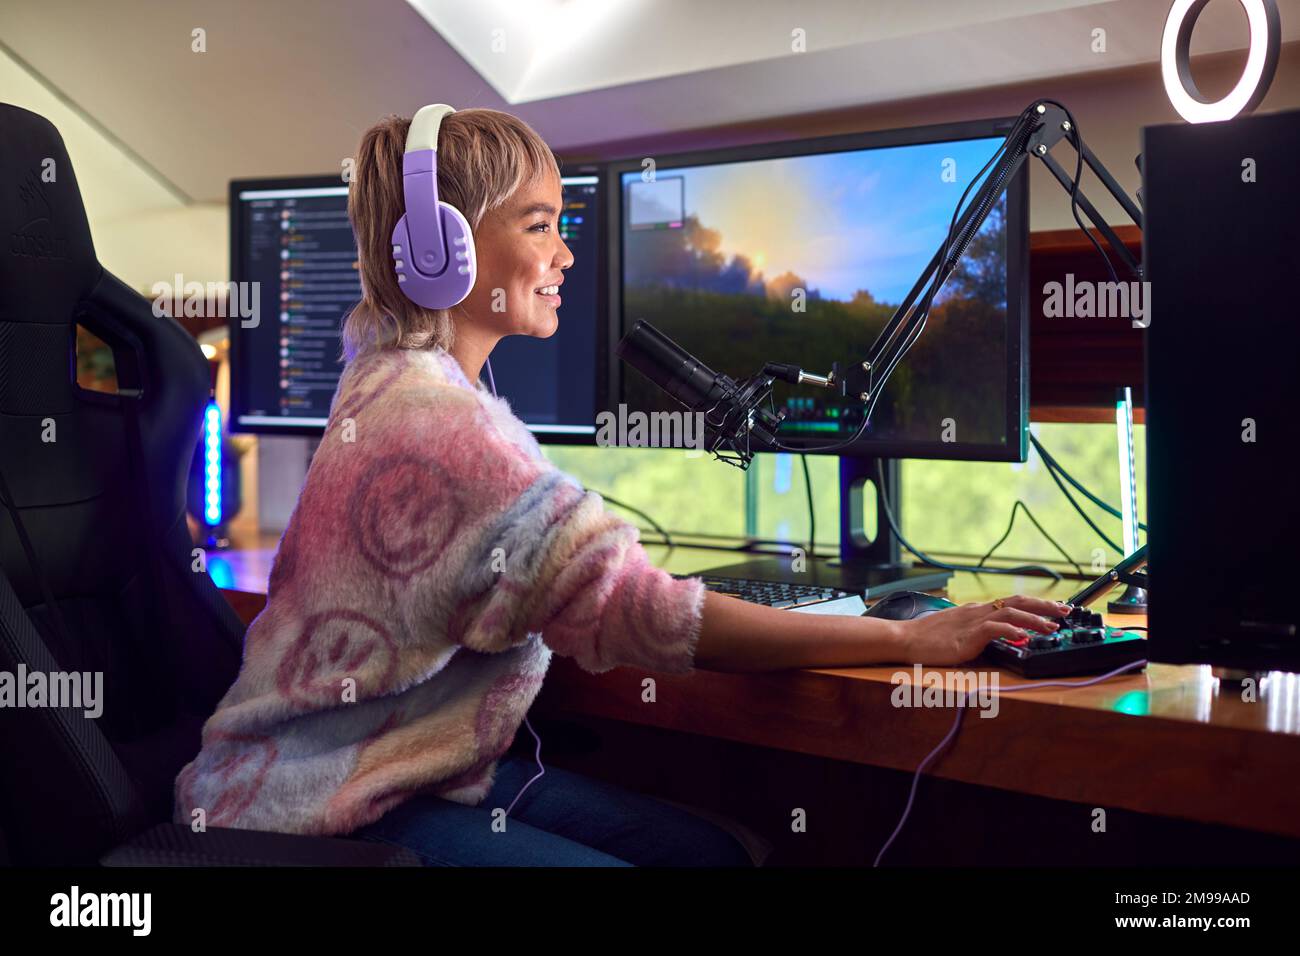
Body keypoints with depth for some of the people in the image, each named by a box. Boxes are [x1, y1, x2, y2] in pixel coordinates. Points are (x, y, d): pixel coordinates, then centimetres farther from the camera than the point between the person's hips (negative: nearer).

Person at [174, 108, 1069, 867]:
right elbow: (640, 613, -31)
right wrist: (907, 639, -27)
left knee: (711, 849, 2)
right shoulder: (442, 420, -26)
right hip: (334, 816, -10)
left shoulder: (389, 373, 7)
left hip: (424, 760, 10)